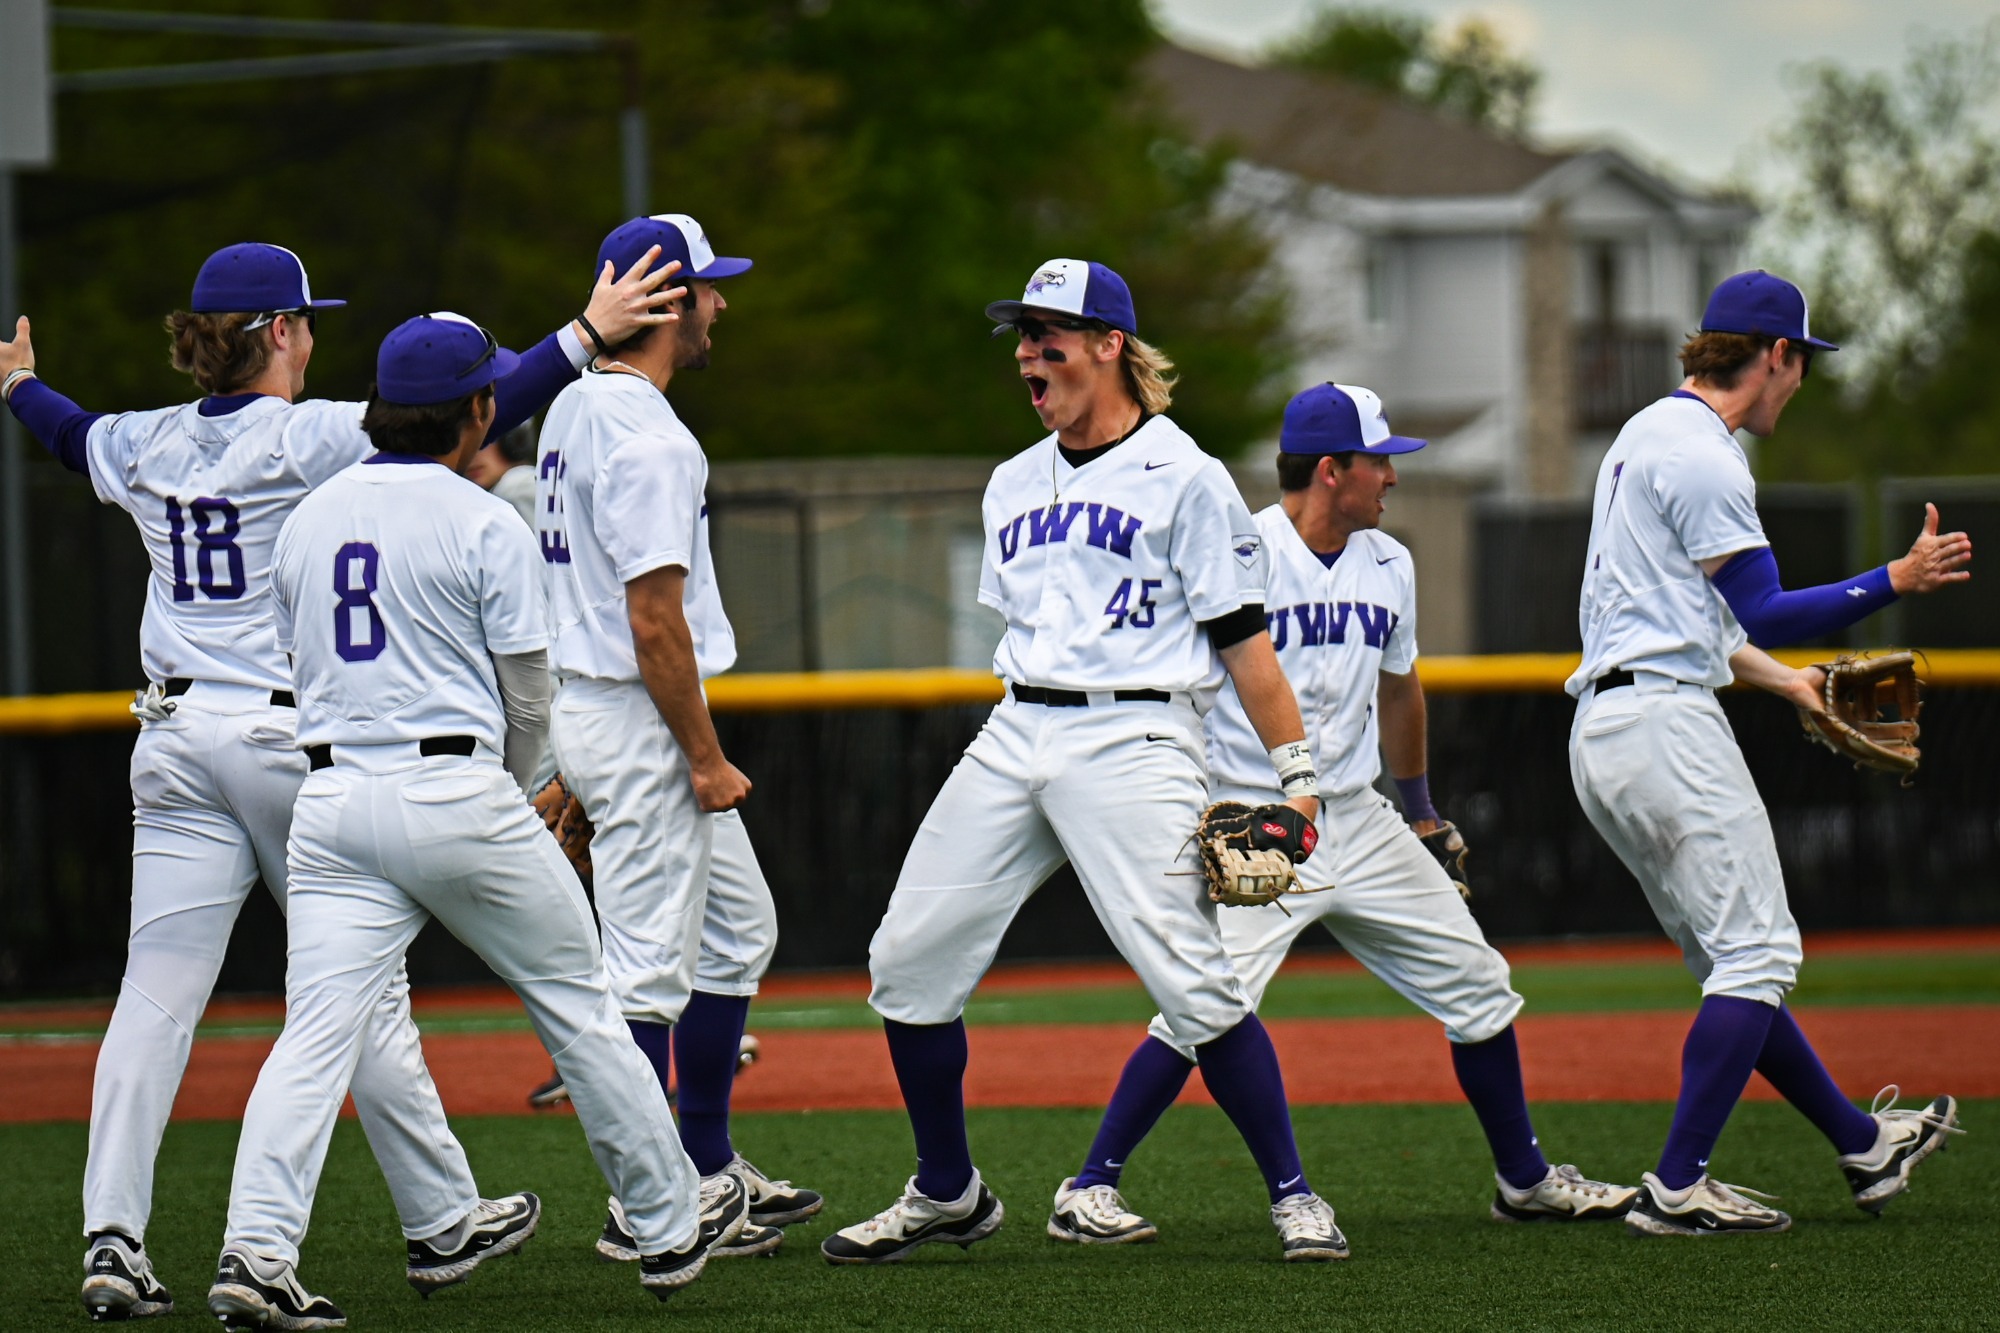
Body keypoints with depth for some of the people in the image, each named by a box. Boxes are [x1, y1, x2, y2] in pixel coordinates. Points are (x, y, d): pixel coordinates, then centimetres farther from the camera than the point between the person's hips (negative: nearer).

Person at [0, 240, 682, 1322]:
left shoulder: (145, 447, 8)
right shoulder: (307, 438, -10)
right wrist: (583, 336, -14)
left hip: (174, 738, 5)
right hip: (292, 738, -4)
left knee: (155, 996, -2)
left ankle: (113, 1233, -13)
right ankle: (442, 1221, 16)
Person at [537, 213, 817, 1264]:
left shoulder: (575, 411, 12)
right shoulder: (647, 440, -20)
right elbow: (655, 619, -23)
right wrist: (707, 758, -16)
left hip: (585, 704, 11)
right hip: (639, 718, -11)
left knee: (739, 930, 19)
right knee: (651, 966, -5)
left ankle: (710, 1171, 24)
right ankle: (643, 1209, 0)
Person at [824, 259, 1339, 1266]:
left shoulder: (1182, 476, -2)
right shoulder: (1014, 485, 18)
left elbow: (1240, 636, -5)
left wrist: (1297, 776, -10)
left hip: (1134, 741, -7)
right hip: (1014, 736, 7)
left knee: (1189, 977, -17)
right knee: (908, 959, 1)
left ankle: (1293, 1194, -6)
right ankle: (947, 1195, 15)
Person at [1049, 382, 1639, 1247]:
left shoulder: (1388, 566, 9)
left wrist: (1419, 808, 31)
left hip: (1358, 820, 7)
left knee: (1477, 984, 8)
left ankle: (1524, 1180, 24)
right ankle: (1089, 1191, -14)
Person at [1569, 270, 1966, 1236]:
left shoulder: (1644, 437, 22)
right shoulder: (1701, 456, -11)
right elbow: (1765, 613, -15)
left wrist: (1784, 680, 31)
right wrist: (1900, 580, -11)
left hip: (1600, 733, 11)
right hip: (1664, 721, -11)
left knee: (1735, 964, 14)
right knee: (1757, 953, -9)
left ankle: (1862, 1145, 23)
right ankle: (1676, 1190, -12)